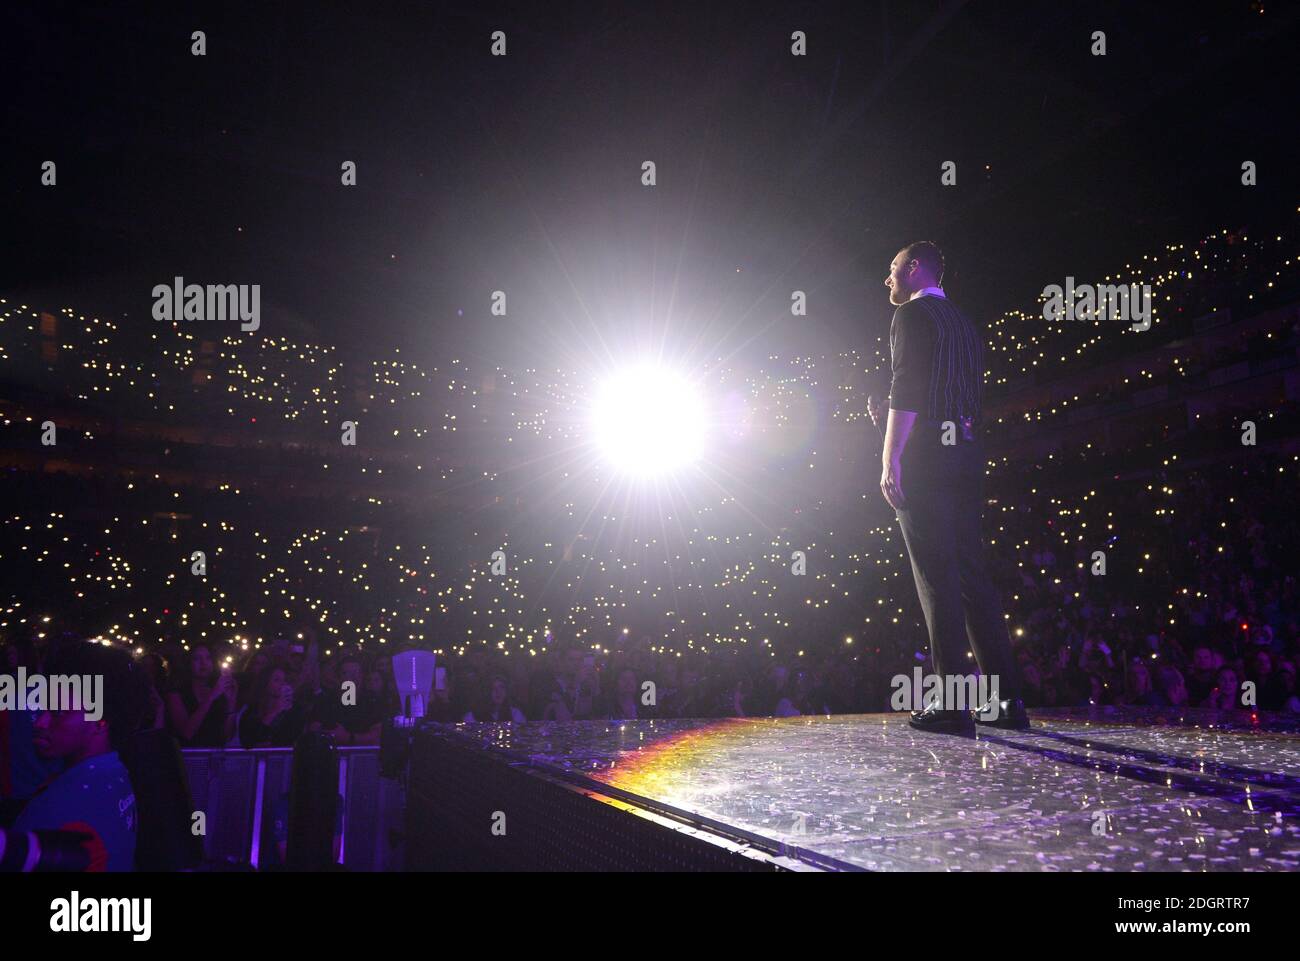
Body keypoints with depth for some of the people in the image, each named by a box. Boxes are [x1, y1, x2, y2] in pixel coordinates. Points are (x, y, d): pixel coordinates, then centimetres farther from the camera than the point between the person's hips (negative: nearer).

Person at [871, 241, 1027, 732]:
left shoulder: (912, 314, -1)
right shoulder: (965, 325, 24)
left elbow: (906, 390, -14)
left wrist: (891, 459, -17)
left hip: (923, 457, -8)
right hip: (966, 457, 8)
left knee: (937, 579, -9)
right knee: (971, 573, 9)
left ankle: (952, 704, -10)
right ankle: (1006, 698, 9)